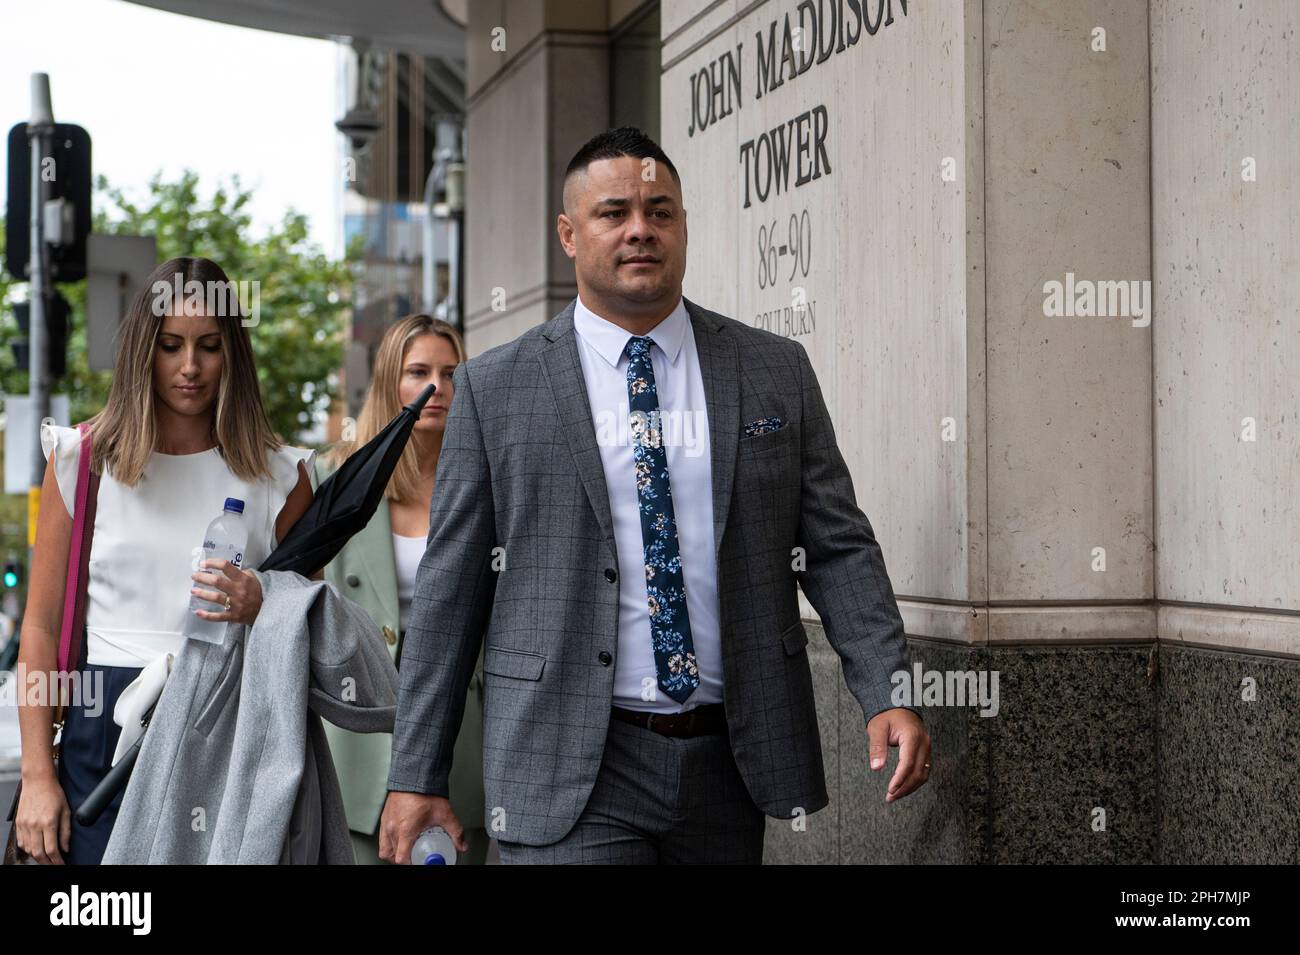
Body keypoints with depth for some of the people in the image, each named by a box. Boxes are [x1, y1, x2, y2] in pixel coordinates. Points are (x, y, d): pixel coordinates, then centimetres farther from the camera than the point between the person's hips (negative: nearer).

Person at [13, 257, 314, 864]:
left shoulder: (277, 475, 5)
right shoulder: (82, 459, 4)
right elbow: (41, 625, 3)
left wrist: (261, 609, -13)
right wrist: (37, 776, -3)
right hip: (105, 730, 0)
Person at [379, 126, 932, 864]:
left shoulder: (777, 371, 7)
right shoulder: (495, 388, 2)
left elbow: (839, 548, 6)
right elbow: (451, 589, 2)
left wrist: (886, 694, -8)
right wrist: (417, 774, 0)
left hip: (732, 761, 3)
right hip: (570, 772, -2)